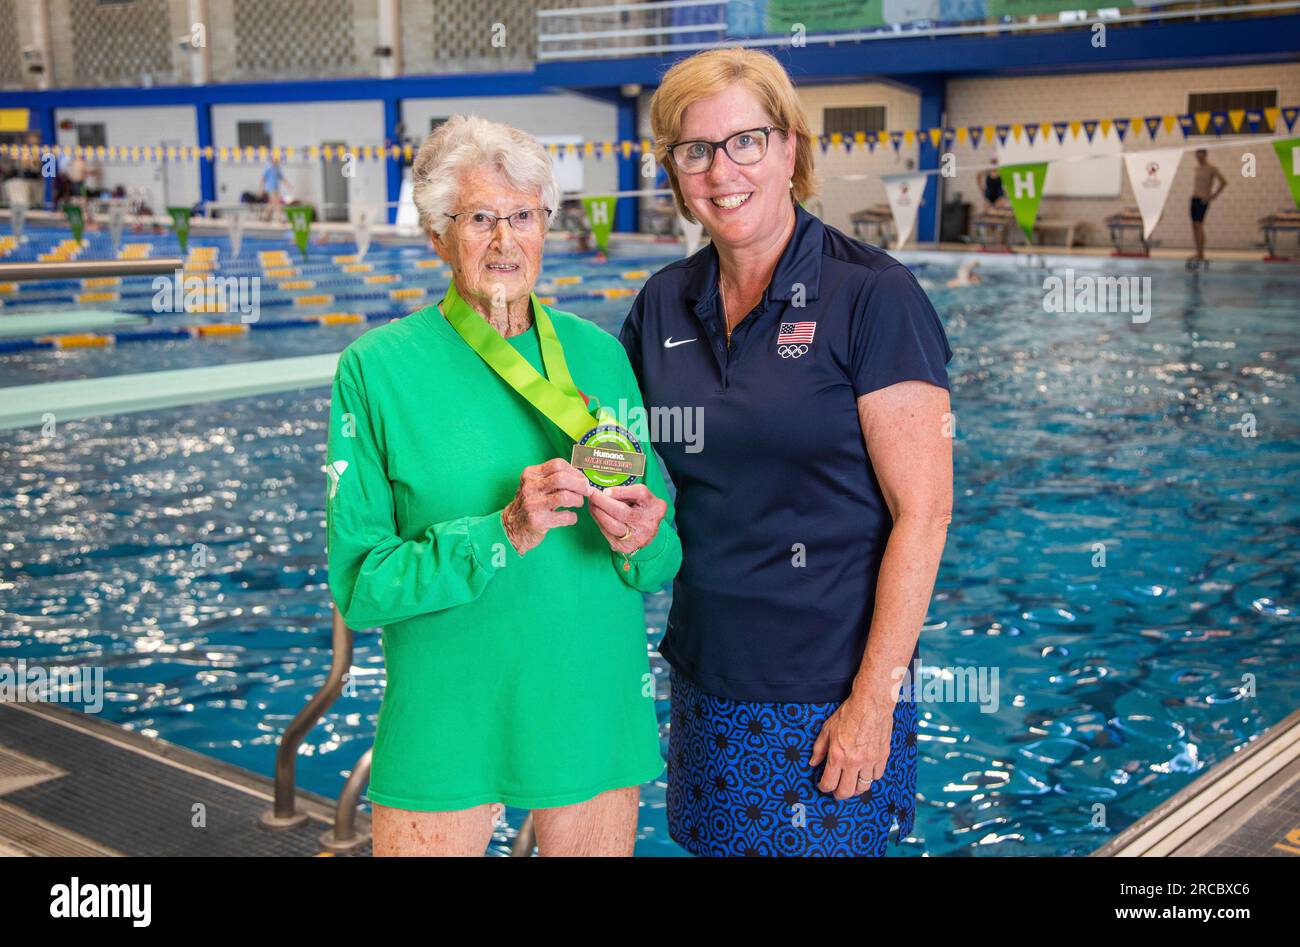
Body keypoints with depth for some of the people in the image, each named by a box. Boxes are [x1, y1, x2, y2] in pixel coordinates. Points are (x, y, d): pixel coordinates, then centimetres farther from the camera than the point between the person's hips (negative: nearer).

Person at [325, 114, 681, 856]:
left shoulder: (598, 354, 3)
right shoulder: (377, 368, -7)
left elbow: (666, 554, 7)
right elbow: (359, 581, -10)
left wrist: (642, 543, -16)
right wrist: (502, 535, -23)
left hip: (594, 706, 3)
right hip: (446, 720, -3)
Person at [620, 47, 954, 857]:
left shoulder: (872, 295, -12)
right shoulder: (664, 305, 5)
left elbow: (922, 512, -14)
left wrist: (874, 698, -16)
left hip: (827, 694, -5)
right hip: (706, 681, 5)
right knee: (717, 841, 16)